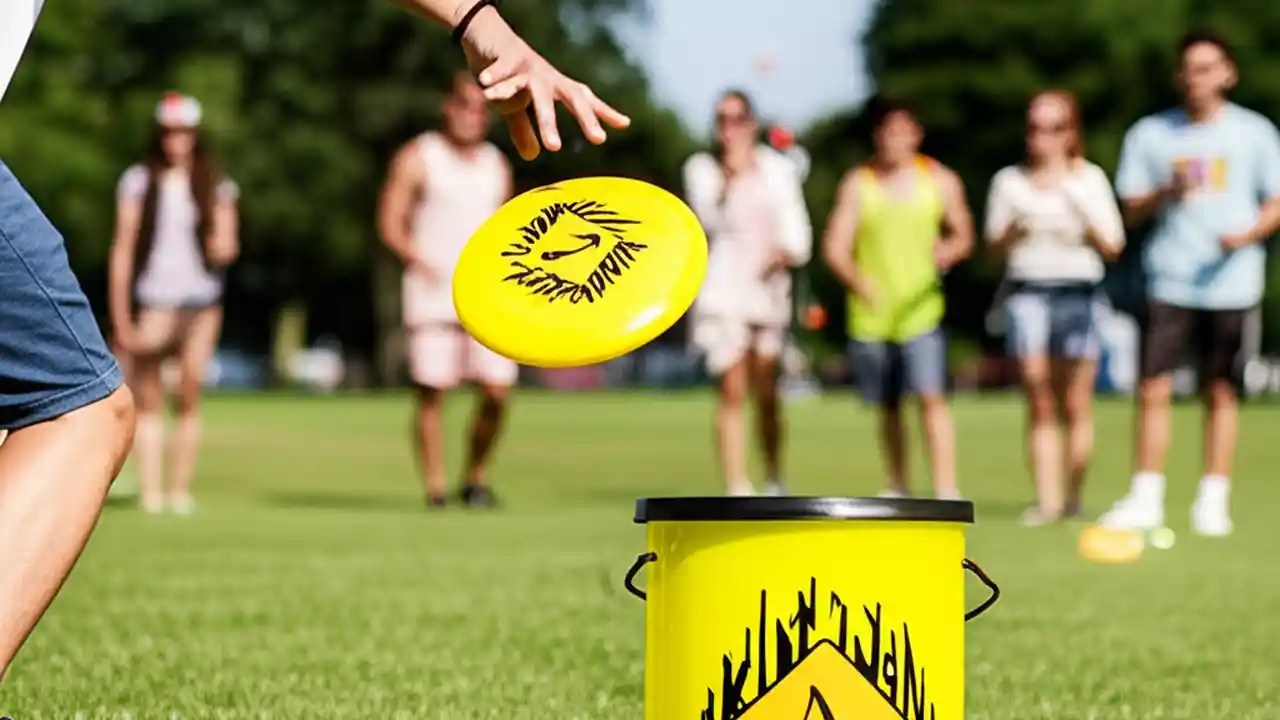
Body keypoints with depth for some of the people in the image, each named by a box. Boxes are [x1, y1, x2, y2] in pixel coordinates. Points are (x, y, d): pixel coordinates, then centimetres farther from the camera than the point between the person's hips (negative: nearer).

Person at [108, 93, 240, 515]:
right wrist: (120, 316, -1)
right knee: (148, 401, -5)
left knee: (189, 400, 1)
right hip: (152, 301, -1)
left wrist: (222, 247, -14)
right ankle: (150, 491, -8)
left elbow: (227, 242, 12)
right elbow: (122, 247, 4)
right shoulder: (139, 182, 5)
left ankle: (181, 491, 5)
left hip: (200, 302, 1)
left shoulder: (215, 186, 9)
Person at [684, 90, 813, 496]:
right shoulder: (701, 169, 6)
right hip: (720, 289, -2)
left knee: (766, 394, 4)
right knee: (731, 391, -10)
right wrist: (728, 181, -20)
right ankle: (737, 488, -12)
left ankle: (774, 479, 22)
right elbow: (711, 221, -9)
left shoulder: (777, 169, 10)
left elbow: (796, 229, 6)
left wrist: (786, 251, -14)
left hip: (767, 289, 2)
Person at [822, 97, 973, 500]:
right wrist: (861, 285, -17)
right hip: (869, 315, 2)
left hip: (921, 311, -2)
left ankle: (947, 492, -16)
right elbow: (835, 248, 0)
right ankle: (898, 490, 25)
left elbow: (963, 235, 14)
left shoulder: (940, 181, 4)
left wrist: (948, 250, -10)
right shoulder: (857, 184, 3)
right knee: (887, 406, 11)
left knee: (931, 397, -15)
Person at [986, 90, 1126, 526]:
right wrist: (1014, 228, -7)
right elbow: (995, 245, 13)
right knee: (1039, 404, -6)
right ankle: (1047, 500, -10)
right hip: (1027, 293, 1)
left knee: (1075, 405, -1)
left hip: (1077, 293, -1)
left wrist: (1085, 221, -13)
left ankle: (1074, 496, 8)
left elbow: (1112, 248, 5)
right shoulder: (1010, 181, 12)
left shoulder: (1090, 179, 8)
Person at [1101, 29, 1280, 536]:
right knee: (1152, 389, -5)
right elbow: (1132, 209, 6)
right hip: (1169, 281, 1)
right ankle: (1146, 499, 2)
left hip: (1230, 281, 0)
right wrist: (1167, 194, -14)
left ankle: (1213, 501, 9)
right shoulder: (1150, 134, 7)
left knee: (1220, 393, 2)